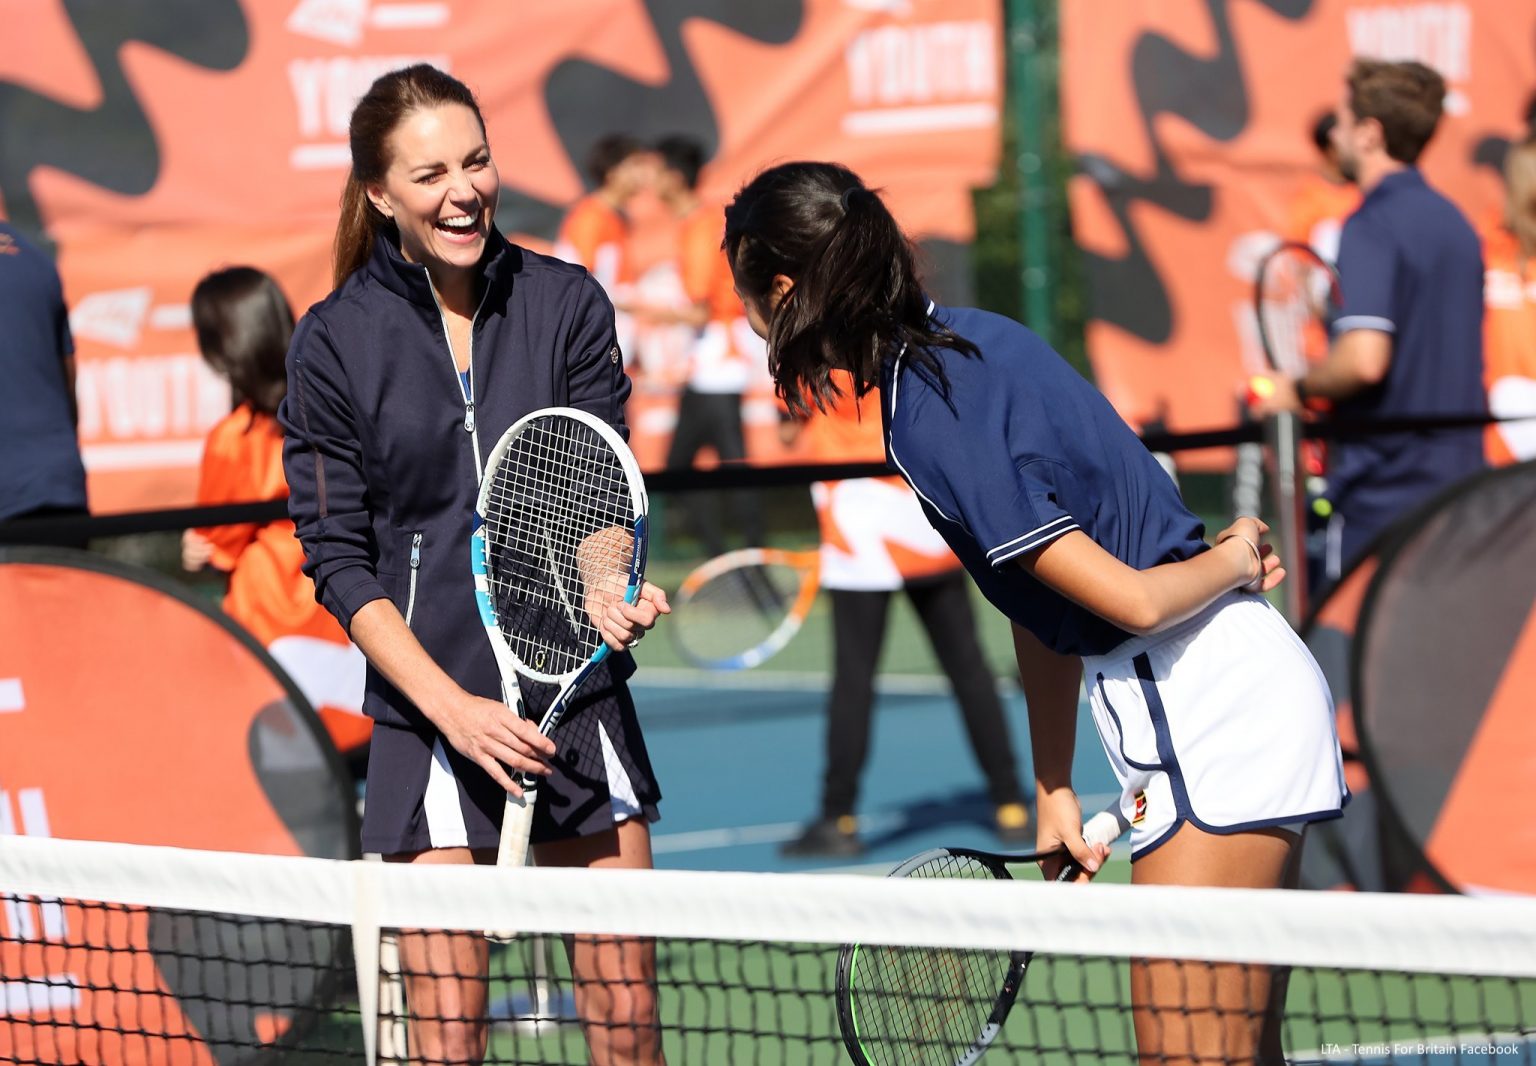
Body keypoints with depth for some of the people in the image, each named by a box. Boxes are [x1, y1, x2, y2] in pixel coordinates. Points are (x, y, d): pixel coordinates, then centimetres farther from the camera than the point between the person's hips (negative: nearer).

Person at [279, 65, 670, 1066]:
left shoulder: (567, 303, 3)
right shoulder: (335, 343, -3)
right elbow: (340, 559, -2)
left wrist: (608, 582, -22)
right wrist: (452, 707, -13)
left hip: (579, 695, 2)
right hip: (430, 714, -2)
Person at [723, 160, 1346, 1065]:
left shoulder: (929, 421, -18)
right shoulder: (974, 340, 11)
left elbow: (1130, 599, -20)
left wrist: (1232, 564, -1)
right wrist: (1055, 789, 18)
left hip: (1203, 711, -10)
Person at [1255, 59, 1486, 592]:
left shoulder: (1372, 227, -14)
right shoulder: (1453, 223, 12)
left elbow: (1364, 359, -26)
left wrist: (1298, 389, -8)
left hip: (1379, 498, -8)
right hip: (1457, 484, 8)